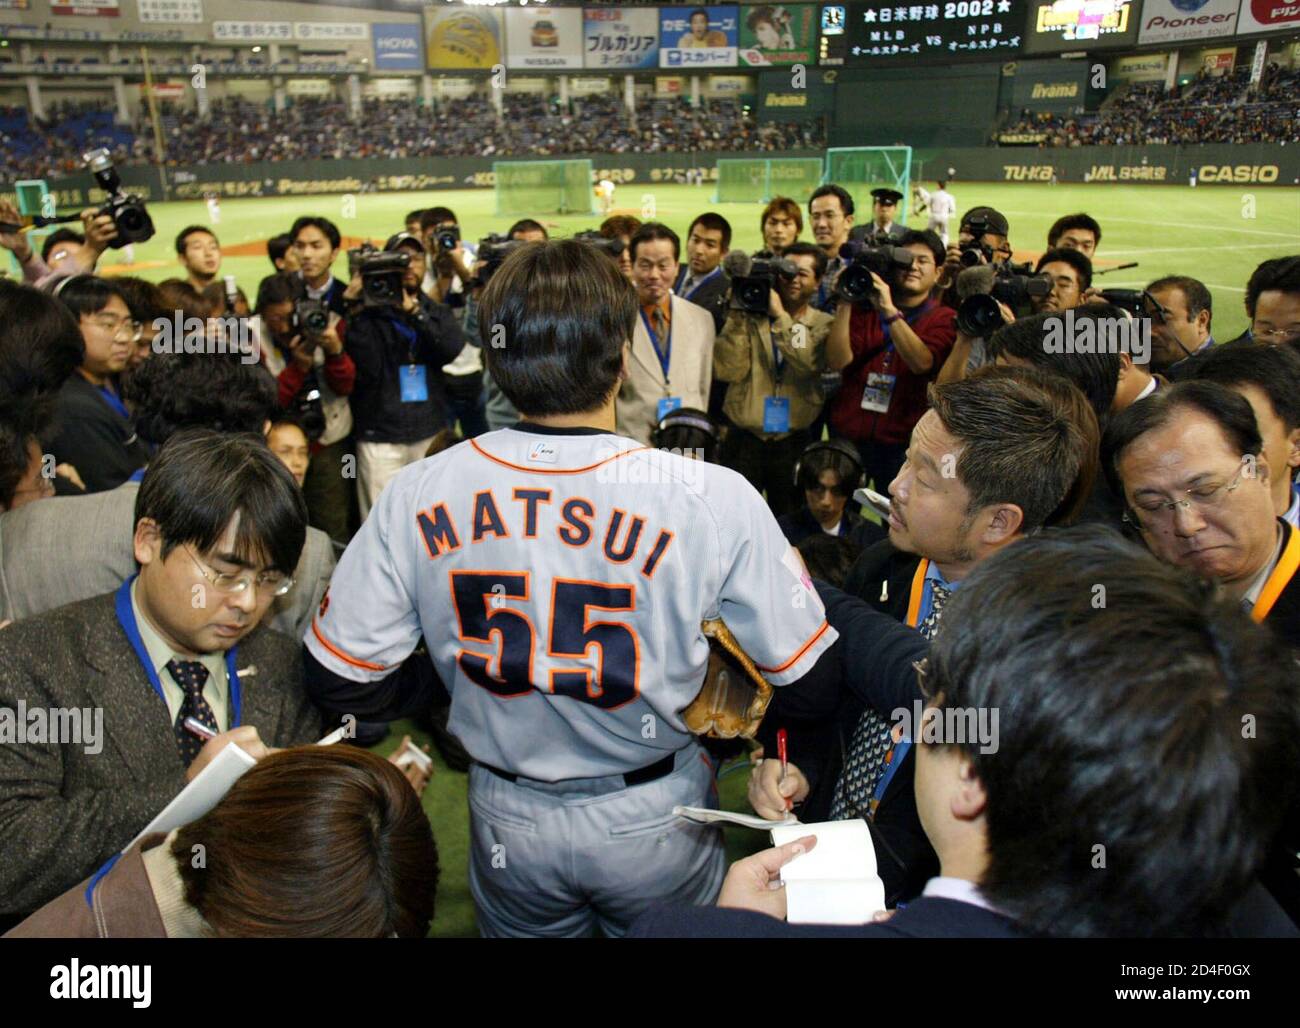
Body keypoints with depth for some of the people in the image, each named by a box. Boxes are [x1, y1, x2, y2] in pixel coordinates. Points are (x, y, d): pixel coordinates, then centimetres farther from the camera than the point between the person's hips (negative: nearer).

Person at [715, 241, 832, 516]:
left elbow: (810, 364, -16)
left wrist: (779, 315, -17)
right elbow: (725, 371, -8)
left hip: (793, 443, 1)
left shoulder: (823, 325, 6)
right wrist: (737, 318, -12)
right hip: (744, 440, -1)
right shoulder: (749, 317, 3)